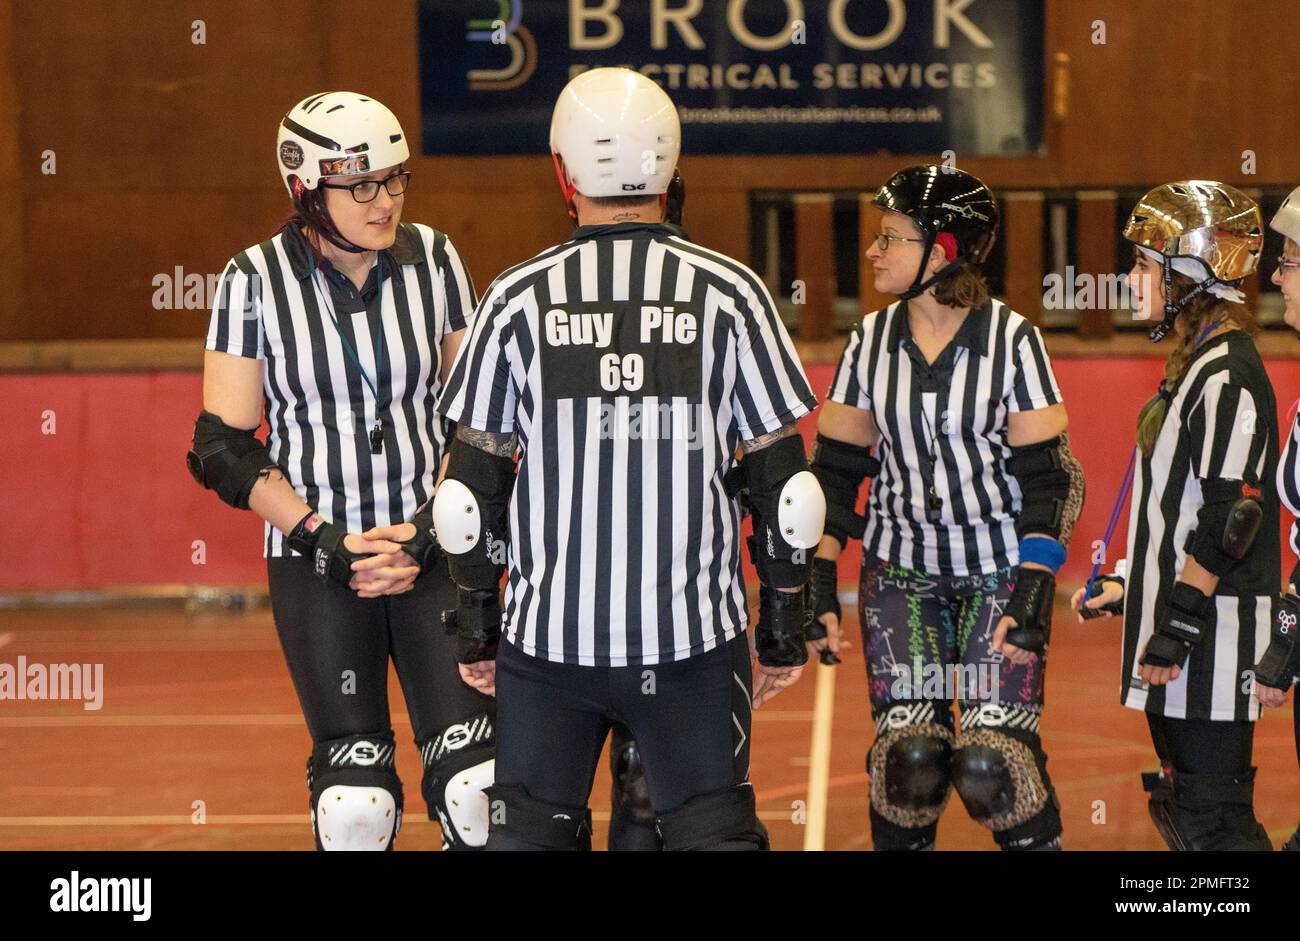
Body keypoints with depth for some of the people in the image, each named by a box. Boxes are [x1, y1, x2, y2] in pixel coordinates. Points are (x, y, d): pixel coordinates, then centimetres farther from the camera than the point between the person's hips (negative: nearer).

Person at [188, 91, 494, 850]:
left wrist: (429, 531, -7)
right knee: (355, 803, -3)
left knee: (478, 784, -7)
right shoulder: (256, 281, -6)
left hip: (434, 545, 2)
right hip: (315, 560, -2)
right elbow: (226, 450, -4)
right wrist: (331, 544, -12)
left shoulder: (435, 261, 0)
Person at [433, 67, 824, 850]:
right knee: (715, 831, 7)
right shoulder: (729, 294, -2)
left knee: (531, 834, 11)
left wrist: (477, 632, 12)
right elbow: (781, 485, 0)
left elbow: (473, 488, 2)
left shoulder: (517, 300, -1)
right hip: (694, 638, 0)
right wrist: (784, 633, 9)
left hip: (547, 637, 0)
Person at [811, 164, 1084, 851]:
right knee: (906, 758, -7)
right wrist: (817, 582, 2)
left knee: (991, 763, -13)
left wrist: (1033, 594, -15)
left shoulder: (1012, 340, -9)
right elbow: (835, 470, 8)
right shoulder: (869, 343, 1)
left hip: (1001, 569, -3)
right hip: (901, 572, 3)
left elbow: (1049, 477, -8)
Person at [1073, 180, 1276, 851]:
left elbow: (1228, 518, -20)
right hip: (1182, 636, 10)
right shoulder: (1197, 365, 16)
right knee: (1183, 809, 12)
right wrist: (1126, 586, 19)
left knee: (1211, 819, -9)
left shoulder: (1228, 375, -15)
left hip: (1213, 640, -10)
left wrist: (1176, 627, -20)